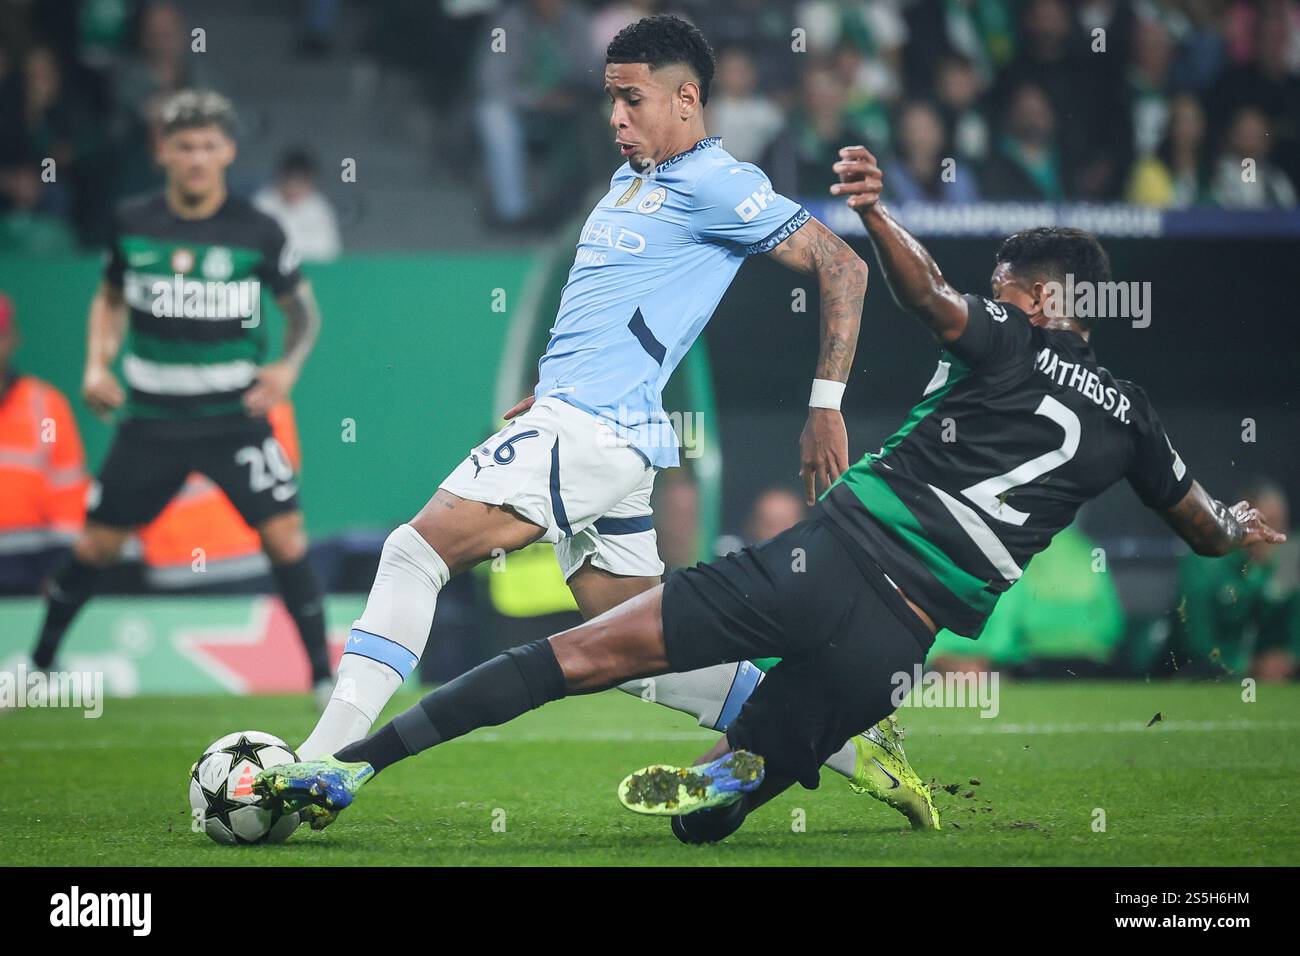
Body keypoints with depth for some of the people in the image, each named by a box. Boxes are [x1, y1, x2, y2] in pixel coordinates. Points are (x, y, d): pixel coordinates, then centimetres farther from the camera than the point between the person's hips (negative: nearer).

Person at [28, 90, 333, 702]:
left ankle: (323, 675, -4)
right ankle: (40, 663, 27)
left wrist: (288, 367, -11)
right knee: (96, 544, 6)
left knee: (284, 533, -14)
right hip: (150, 416, 2)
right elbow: (110, 297, 16)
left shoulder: (256, 231, -6)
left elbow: (303, 308, 7)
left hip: (234, 415, -2)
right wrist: (97, 365, 1)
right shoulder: (133, 222, -1)